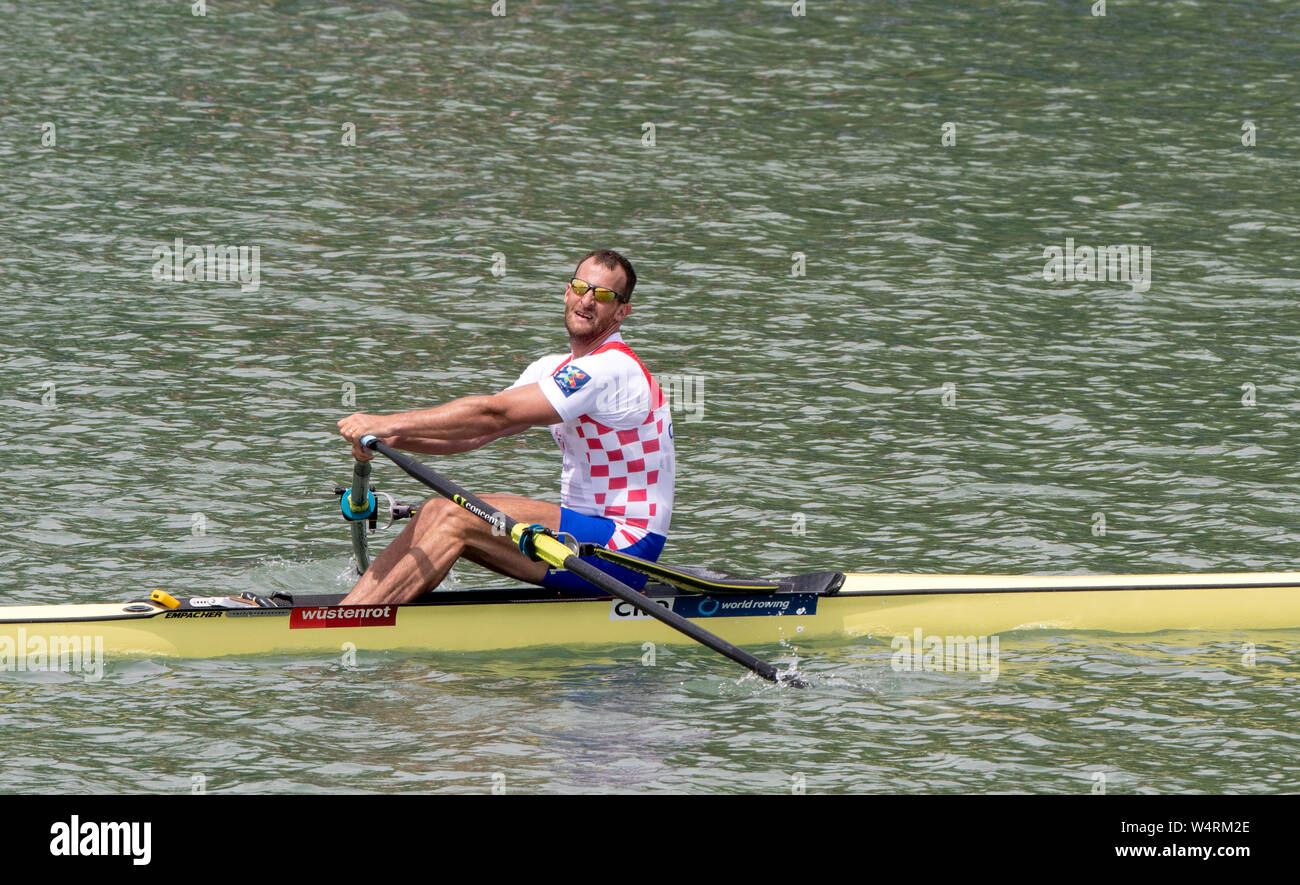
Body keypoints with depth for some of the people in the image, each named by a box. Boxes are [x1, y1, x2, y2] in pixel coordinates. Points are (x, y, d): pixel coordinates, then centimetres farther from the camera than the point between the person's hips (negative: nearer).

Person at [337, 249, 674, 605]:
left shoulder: (613, 369, -17)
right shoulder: (554, 368, 15)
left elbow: (492, 415, -22)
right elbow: (474, 436, 7)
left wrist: (388, 424, -23)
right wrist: (392, 437, -10)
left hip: (626, 546, -9)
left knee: (458, 519, -20)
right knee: (436, 512, -4)